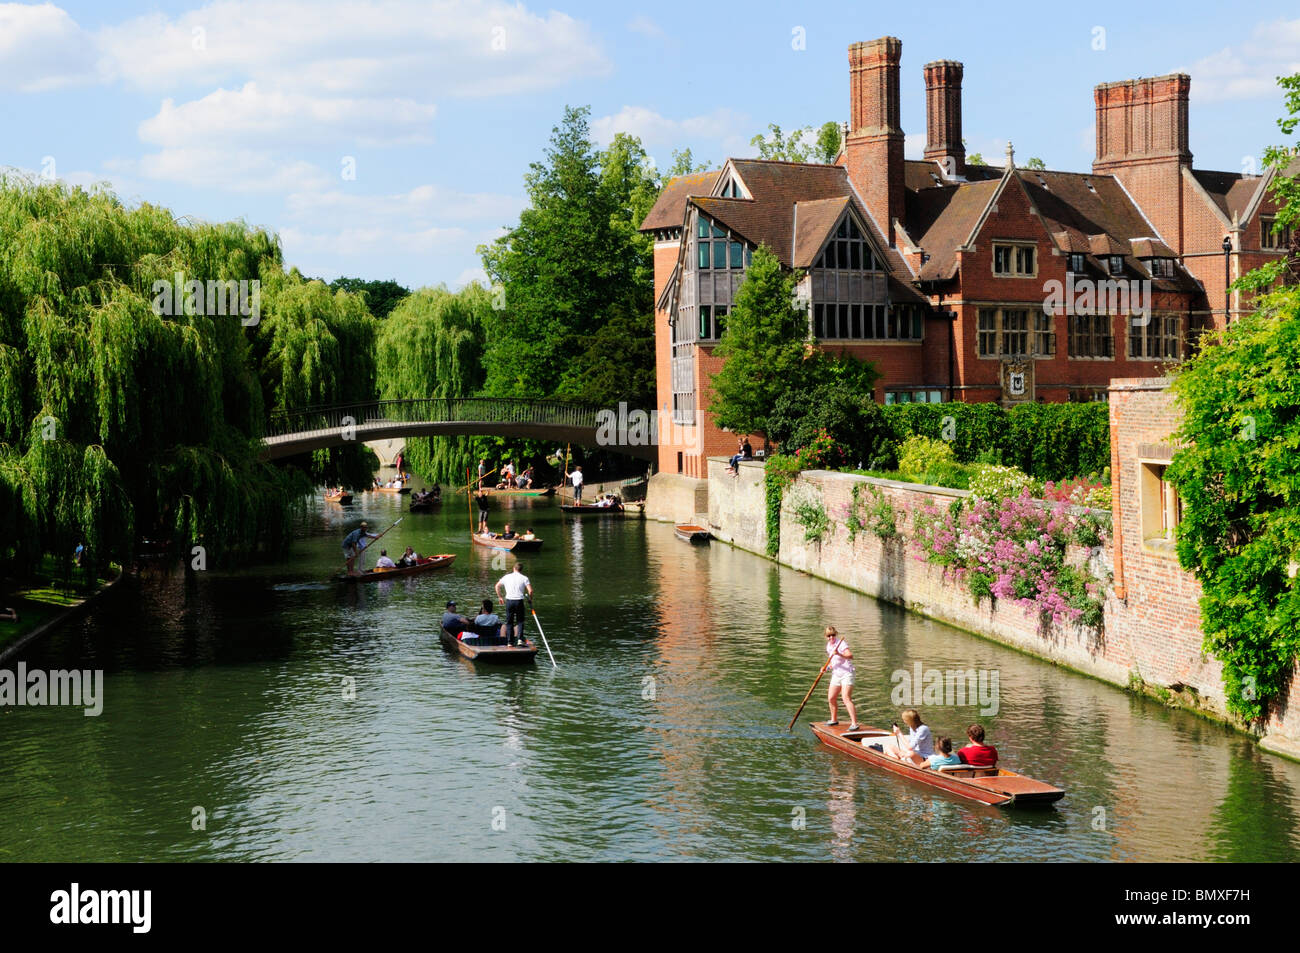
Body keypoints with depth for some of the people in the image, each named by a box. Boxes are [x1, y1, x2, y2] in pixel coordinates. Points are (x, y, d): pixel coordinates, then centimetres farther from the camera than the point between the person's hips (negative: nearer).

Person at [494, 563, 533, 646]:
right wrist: (530, 598, 10)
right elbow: (530, 591, -8)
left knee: (509, 622, 10)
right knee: (520, 621, 8)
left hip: (509, 601, 2)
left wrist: (499, 597, 26)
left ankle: (510, 641, 8)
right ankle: (520, 639, -9)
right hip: (519, 601, -2)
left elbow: (497, 586, 17)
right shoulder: (524, 578, 1)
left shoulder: (506, 577, 9)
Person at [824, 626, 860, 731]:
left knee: (846, 699, -18)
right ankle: (834, 720, 32)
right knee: (831, 698, 11)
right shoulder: (828, 645, 10)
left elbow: (850, 656, -30)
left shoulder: (841, 643, -15)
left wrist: (839, 654, -46)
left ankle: (854, 723, -20)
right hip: (836, 674, 8)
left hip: (846, 674, -8)